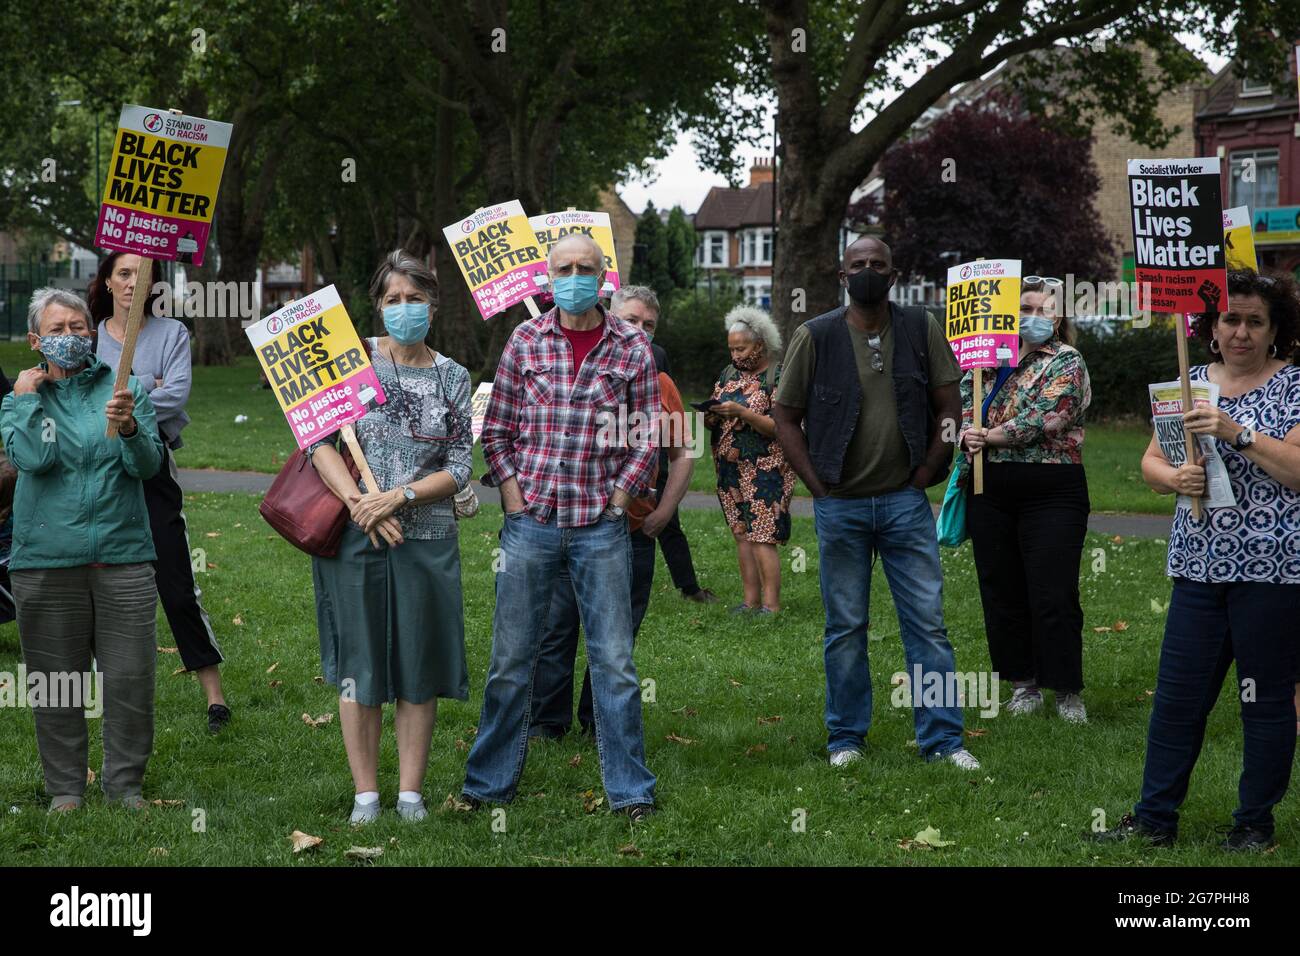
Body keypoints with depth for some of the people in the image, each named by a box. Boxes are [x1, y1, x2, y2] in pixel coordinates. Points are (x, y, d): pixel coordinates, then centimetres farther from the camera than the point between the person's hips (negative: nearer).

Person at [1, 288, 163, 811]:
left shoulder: (125, 389, 7)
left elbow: (148, 465, -4)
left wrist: (129, 428, -22)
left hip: (122, 555, 0)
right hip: (46, 559, 0)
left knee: (130, 678, -1)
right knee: (55, 683, 6)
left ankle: (124, 784, 13)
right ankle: (65, 787, 18)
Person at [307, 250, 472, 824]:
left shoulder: (452, 378, 6)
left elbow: (459, 469, 2)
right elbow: (318, 440, -6)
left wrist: (399, 497, -13)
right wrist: (360, 504, -18)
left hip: (427, 536, 1)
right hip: (354, 537, -1)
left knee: (420, 667, 4)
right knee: (359, 663, 3)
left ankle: (411, 793, 13)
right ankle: (365, 795, 11)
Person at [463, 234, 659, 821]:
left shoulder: (632, 348, 2)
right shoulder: (525, 342, 4)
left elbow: (647, 437, 4)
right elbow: (496, 429, 7)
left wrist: (617, 499, -4)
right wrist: (513, 497, -1)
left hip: (601, 527, -1)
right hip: (531, 521, 1)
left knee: (614, 662, 3)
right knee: (510, 658, 7)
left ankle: (630, 789, 12)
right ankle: (489, 783, 18)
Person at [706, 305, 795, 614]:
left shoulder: (778, 377, -7)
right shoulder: (728, 374, 13)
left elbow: (780, 427, -14)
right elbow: (716, 423, 17)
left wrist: (742, 412, -23)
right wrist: (711, 417, -6)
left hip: (765, 470, -7)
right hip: (731, 470, 7)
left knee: (762, 537, -10)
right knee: (742, 534, 6)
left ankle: (771, 604, -9)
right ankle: (751, 600, 11)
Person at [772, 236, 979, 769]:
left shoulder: (921, 330, 2)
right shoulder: (815, 337, -2)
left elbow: (948, 406, 6)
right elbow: (785, 416, 2)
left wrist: (926, 473, -1)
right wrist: (817, 485, -4)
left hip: (905, 501, 1)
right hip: (840, 505, -1)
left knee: (928, 621, 0)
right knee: (845, 626, 7)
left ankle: (942, 738, 6)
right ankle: (846, 737, 18)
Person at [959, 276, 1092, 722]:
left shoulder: (1066, 363, -2)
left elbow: (1041, 420, -14)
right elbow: (962, 401, 12)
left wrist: (989, 437, -8)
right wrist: (968, 436, -8)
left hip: (1051, 489, -5)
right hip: (990, 489, 5)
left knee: (1053, 597, -5)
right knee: (1001, 591, 9)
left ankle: (1066, 690, 5)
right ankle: (1023, 682, 20)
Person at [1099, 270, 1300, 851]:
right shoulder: (1191, 385, 11)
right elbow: (1151, 462, 12)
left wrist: (1236, 433, -21)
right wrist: (1174, 477, -10)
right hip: (1200, 564, 4)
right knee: (1177, 693, 5)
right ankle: (1154, 818, 12)